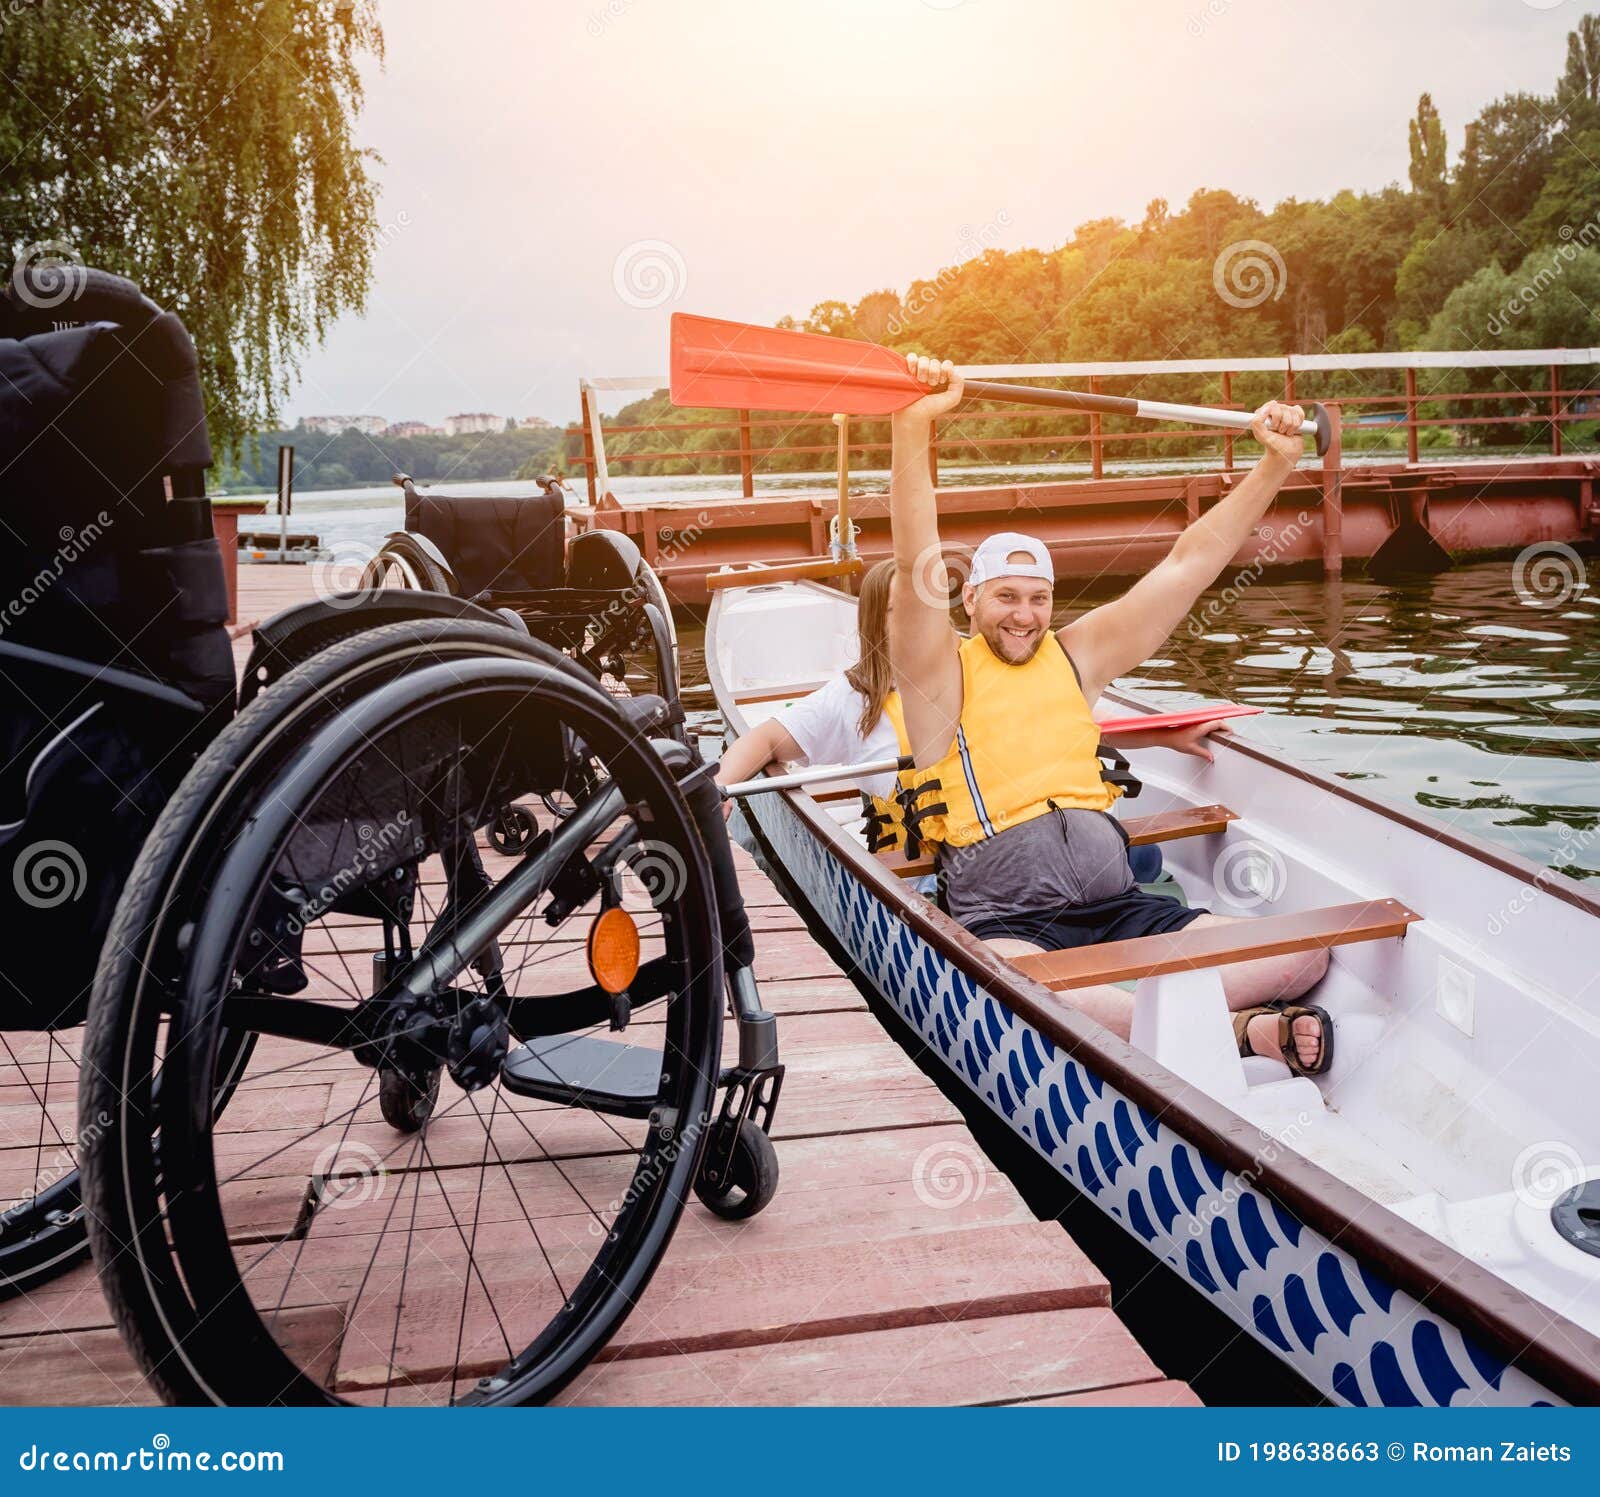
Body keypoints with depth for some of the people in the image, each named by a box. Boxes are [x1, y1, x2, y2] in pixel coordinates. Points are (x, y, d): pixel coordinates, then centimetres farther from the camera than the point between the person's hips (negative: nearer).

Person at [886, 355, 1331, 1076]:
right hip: (1005, 922, -5)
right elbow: (916, 565, -13)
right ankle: (1232, 1026, -30)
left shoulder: (1077, 654, 18)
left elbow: (1187, 563, 18)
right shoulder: (942, 674, 4)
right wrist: (912, 429, -26)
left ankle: (1125, 1009, -24)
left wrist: (1275, 464, 11)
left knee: (1305, 954, -13)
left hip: (1122, 908, 6)